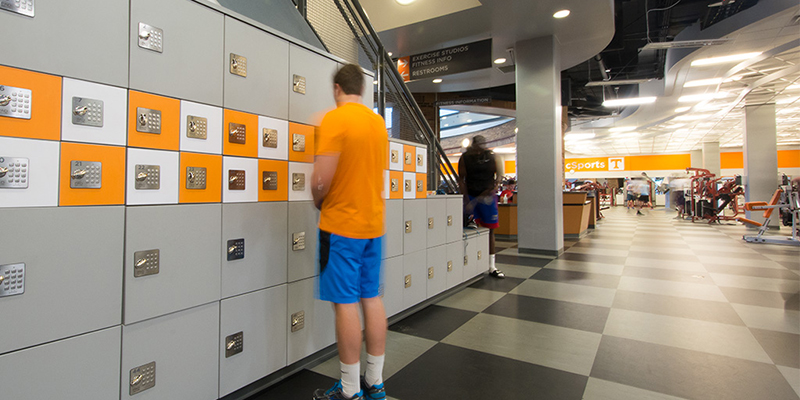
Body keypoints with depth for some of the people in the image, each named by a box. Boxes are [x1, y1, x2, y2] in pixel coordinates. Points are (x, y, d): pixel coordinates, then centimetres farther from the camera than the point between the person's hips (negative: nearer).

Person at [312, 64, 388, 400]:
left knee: (345, 303, 0)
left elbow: (321, 180, -19)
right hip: (373, 223, 7)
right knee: (372, 298, 12)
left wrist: (319, 203, 3)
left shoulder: (335, 119, -11)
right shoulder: (379, 122, 12)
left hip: (341, 224, -7)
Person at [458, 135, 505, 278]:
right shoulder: (465, 158, 0)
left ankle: (491, 267, 14)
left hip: (488, 197, 2)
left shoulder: (491, 156, 4)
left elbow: (499, 174, 0)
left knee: (490, 230, 5)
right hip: (471, 196, -1)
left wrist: (493, 187, -17)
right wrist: (466, 198, -11)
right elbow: (461, 179, 0)